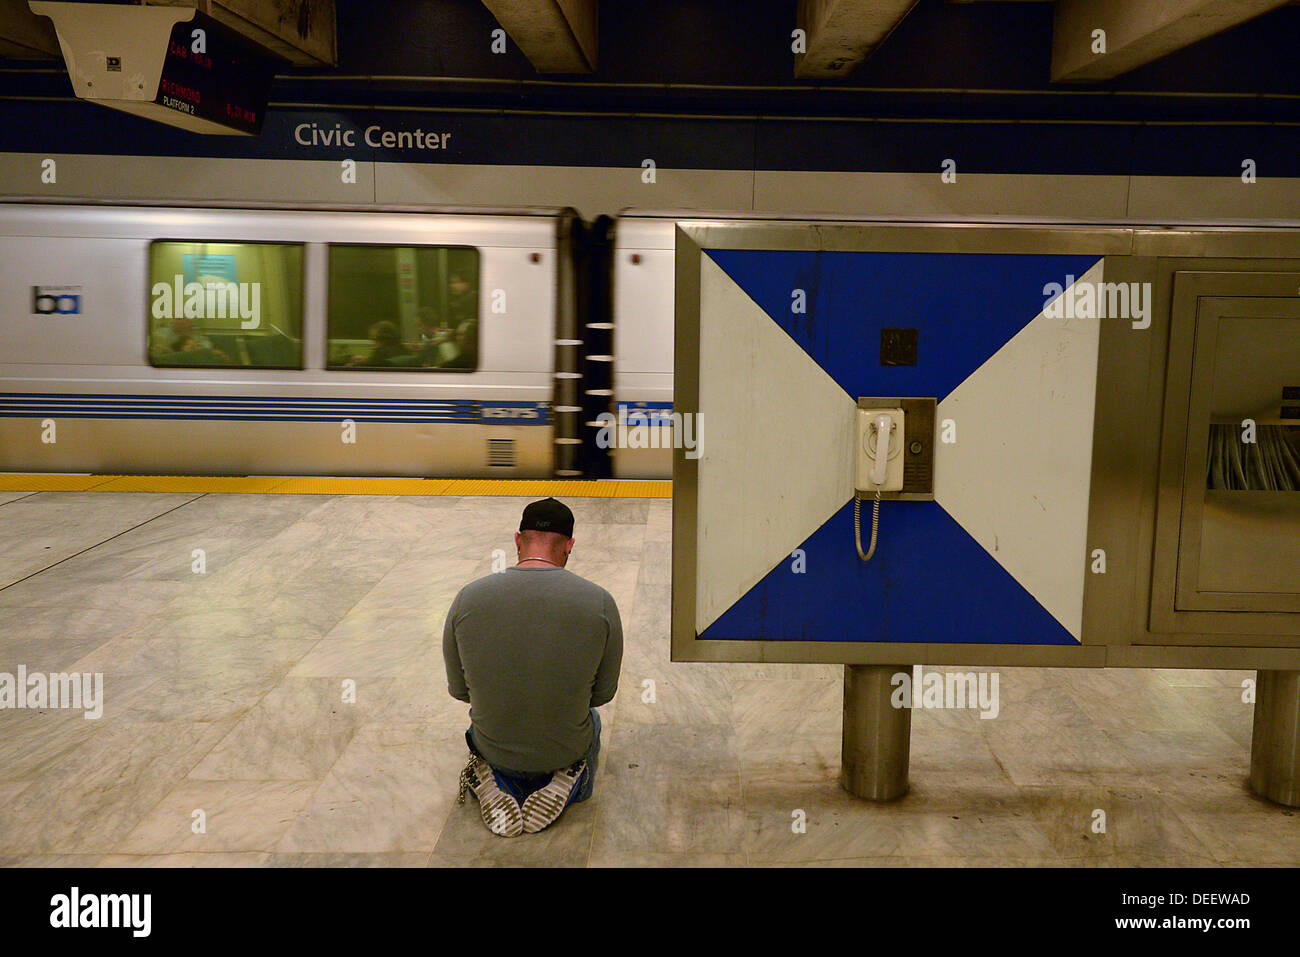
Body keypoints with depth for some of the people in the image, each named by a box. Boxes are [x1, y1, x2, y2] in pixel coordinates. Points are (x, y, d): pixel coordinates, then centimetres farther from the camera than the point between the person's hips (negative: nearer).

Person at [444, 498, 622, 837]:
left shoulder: (468, 598, -15)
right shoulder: (599, 602, -18)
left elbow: (458, 690, -4)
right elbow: (603, 693, -7)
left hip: (493, 748, 1)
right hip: (567, 749, -1)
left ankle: (494, 784, 3)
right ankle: (565, 784, 3)